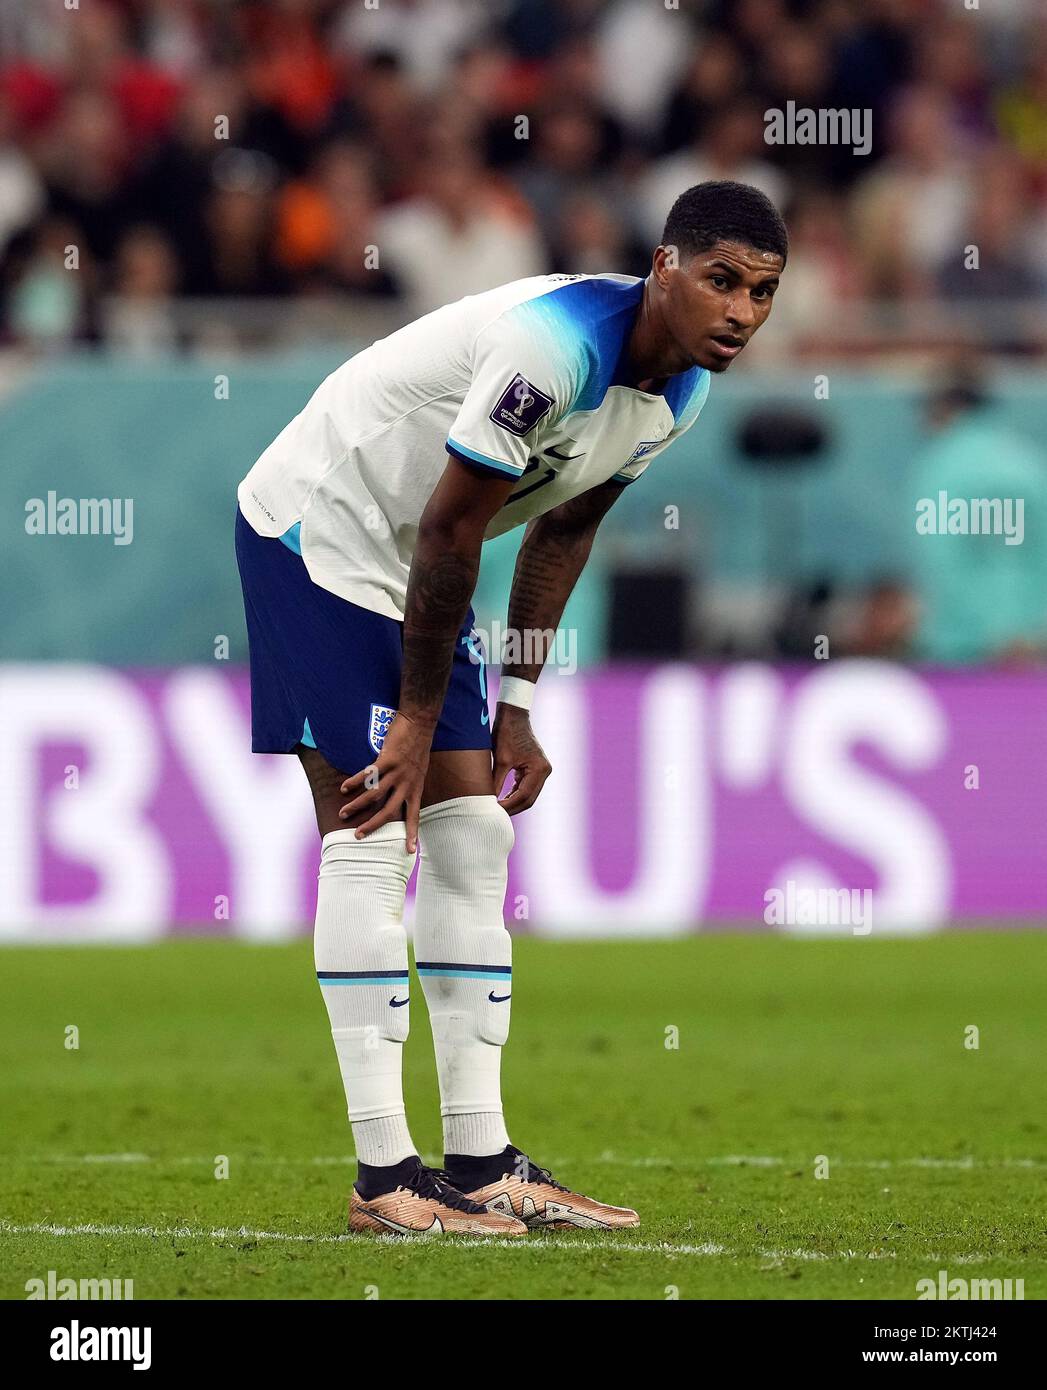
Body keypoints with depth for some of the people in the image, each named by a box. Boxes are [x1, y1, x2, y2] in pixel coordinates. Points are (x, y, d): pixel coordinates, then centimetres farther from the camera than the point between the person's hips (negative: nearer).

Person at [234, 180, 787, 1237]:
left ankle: (479, 1164, 6)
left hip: (412, 571, 9)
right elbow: (448, 529, -25)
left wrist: (516, 709, 9)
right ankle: (385, 1177, -11)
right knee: (373, 836, -12)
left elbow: (562, 529, 12)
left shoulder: (680, 391, -1)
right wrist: (417, 721, -17)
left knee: (473, 836, 4)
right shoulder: (563, 345, -31)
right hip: (321, 530, -9)